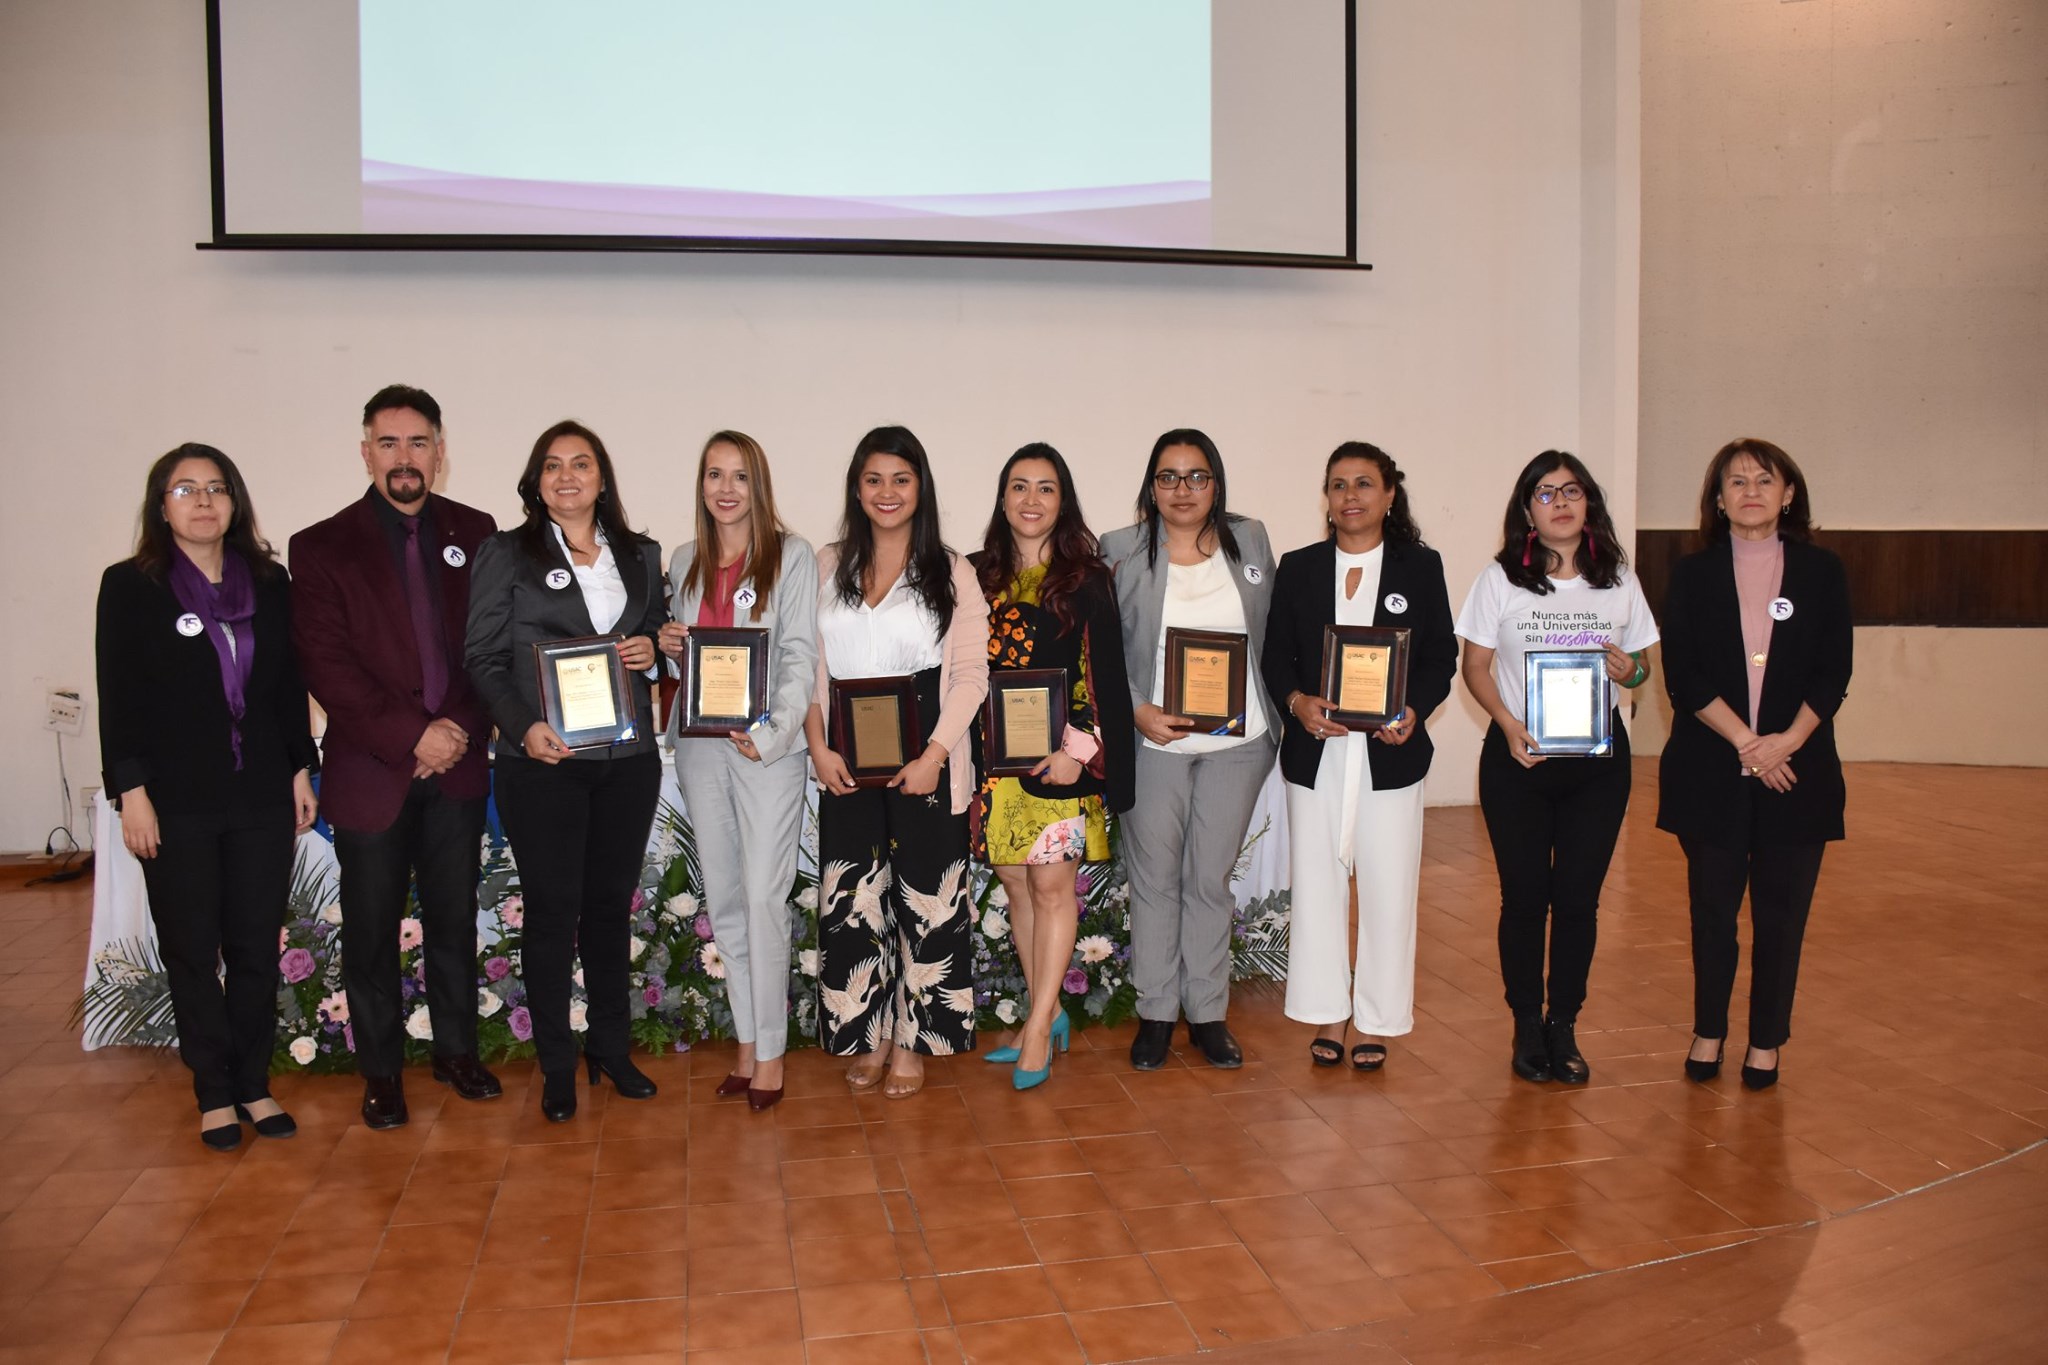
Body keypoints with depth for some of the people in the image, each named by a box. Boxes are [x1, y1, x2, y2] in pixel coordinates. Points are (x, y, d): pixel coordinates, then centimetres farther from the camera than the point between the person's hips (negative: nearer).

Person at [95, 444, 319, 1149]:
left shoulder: (270, 583, 7)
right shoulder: (130, 586, -1)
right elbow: (118, 699, -4)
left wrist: (301, 770, 7)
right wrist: (131, 791, -9)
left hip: (263, 798, 2)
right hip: (177, 801, -2)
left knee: (257, 948, 7)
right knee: (192, 952, 6)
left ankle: (254, 1084, 20)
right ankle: (215, 1094, 17)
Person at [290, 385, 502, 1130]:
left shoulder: (474, 532, 6)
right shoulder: (322, 546, -2)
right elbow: (325, 664, -9)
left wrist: (462, 727, -10)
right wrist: (412, 736, -16)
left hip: (457, 766, 2)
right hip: (371, 770, -2)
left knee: (455, 919, 13)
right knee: (370, 930, 7)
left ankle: (457, 1050, 28)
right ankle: (380, 1071, 22)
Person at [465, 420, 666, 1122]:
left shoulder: (642, 556, 12)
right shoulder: (505, 554, 1)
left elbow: (661, 636, 21)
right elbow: (484, 658, -2)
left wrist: (650, 650, -3)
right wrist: (523, 726, -18)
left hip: (628, 759, 3)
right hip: (543, 763, -3)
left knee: (612, 905, 12)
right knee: (552, 911, 3)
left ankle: (611, 1047, 25)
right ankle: (557, 1065, 16)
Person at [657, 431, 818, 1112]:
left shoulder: (792, 555, -2)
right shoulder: (685, 562, 13)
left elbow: (800, 655, -8)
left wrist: (772, 735, -20)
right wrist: (664, 644, -1)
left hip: (766, 744, -5)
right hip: (699, 744, 5)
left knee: (764, 898, -6)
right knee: (723, 900, 10)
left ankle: (771, 1050, 7)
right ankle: (746, 1041, 21)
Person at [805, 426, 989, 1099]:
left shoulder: (951, 573, 1)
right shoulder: (828, 568, 9)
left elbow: (971, 673, -4)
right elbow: (809, 666, 7)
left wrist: (934, 754, -14)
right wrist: (819, 746, -5)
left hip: (925, 758, -2)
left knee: (926, 895, 3)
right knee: (853, 898, 6)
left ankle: (914, 1041, 18)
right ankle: (869, 1035, 21)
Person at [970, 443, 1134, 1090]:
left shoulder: (1087, 579, -1)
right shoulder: (981, 577, 9)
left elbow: (1107, 674, -4)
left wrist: (1080, 749, -13)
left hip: (1061, 754, -4)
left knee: (1051, 885, -3)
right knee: (1017, 886, 9)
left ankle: (1039, 1027, 7)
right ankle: (1046, 1013, 23)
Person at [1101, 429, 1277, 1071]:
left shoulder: (1250, 540, 5)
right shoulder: (1120, 552, -3)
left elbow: (1275, 634, 12)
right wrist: (1137, 711, -14)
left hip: (1238, 741, 2)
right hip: (1154, 740, -1)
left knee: (1211, 878, 10)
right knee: (1155, 878, 8)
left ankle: (1208, 1012, 22)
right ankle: (1156, 1012, 21)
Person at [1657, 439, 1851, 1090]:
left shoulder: (1822, 572, 5)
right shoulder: (1692, 574, 3)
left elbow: (1833, 673, -1)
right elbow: (1683, 676, -4)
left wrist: (1785, 741, -14)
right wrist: (1745, 741, -13)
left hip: (1797, 770, 0)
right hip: (1711, 772, 0)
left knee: (1782, 910, 6)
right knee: (1712, 907, 7)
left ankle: (1766, 1040, 19)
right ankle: (1708, 1030, 22)